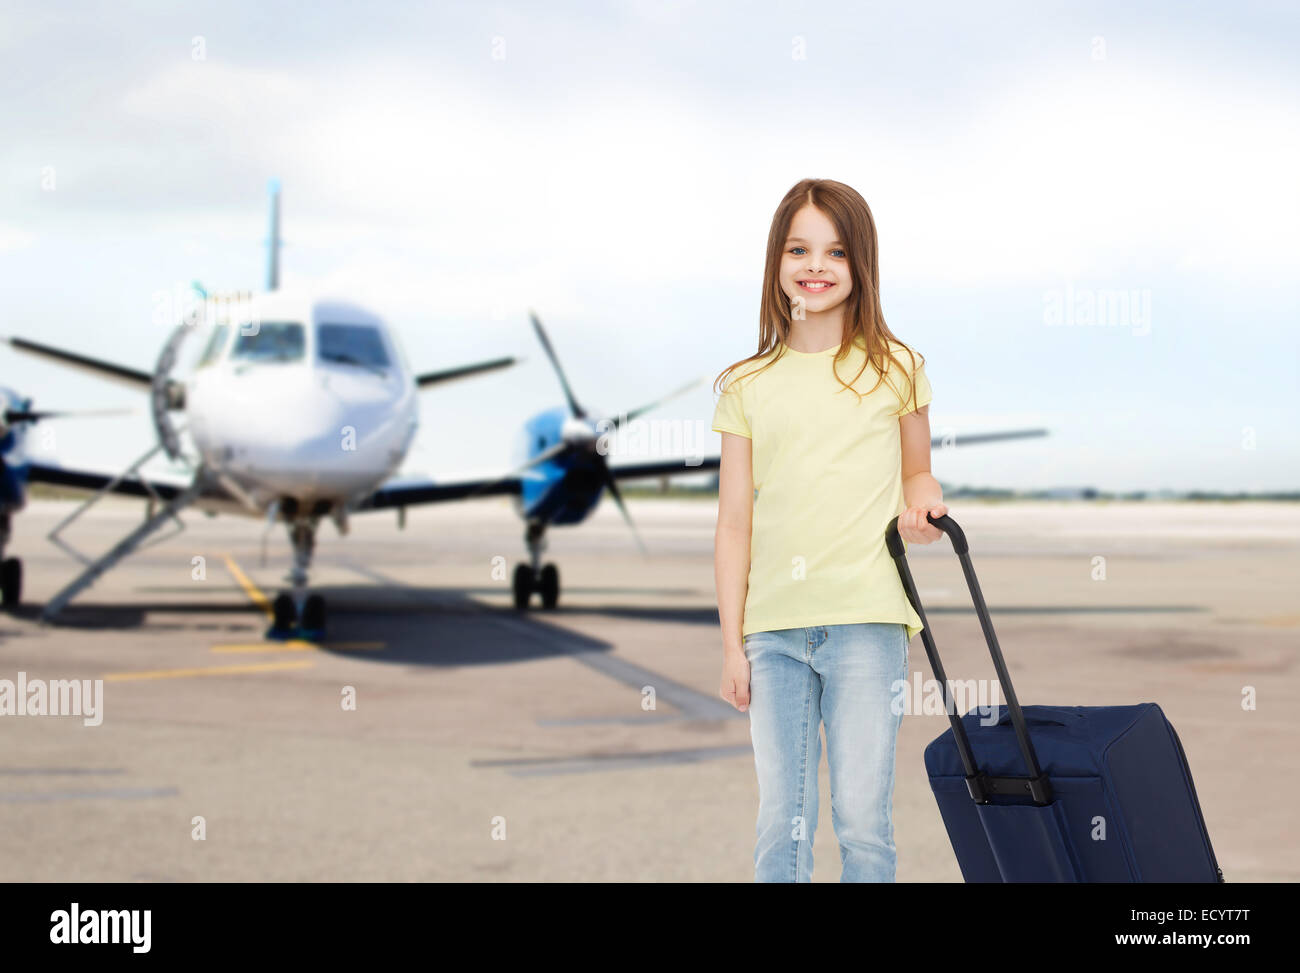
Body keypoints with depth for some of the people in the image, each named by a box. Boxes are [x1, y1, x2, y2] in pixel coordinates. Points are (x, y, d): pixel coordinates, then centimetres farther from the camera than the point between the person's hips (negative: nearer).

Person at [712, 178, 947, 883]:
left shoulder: (894, 370, 6)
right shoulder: (748, 386, 9)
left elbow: (916, 470, 20)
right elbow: (734, 523, 8)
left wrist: (922, 497, -5)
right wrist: (732, 644, 4)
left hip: (866, 619, -1)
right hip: (773, 628, 2)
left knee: (862, 818, -4)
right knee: (781, 821, 3)